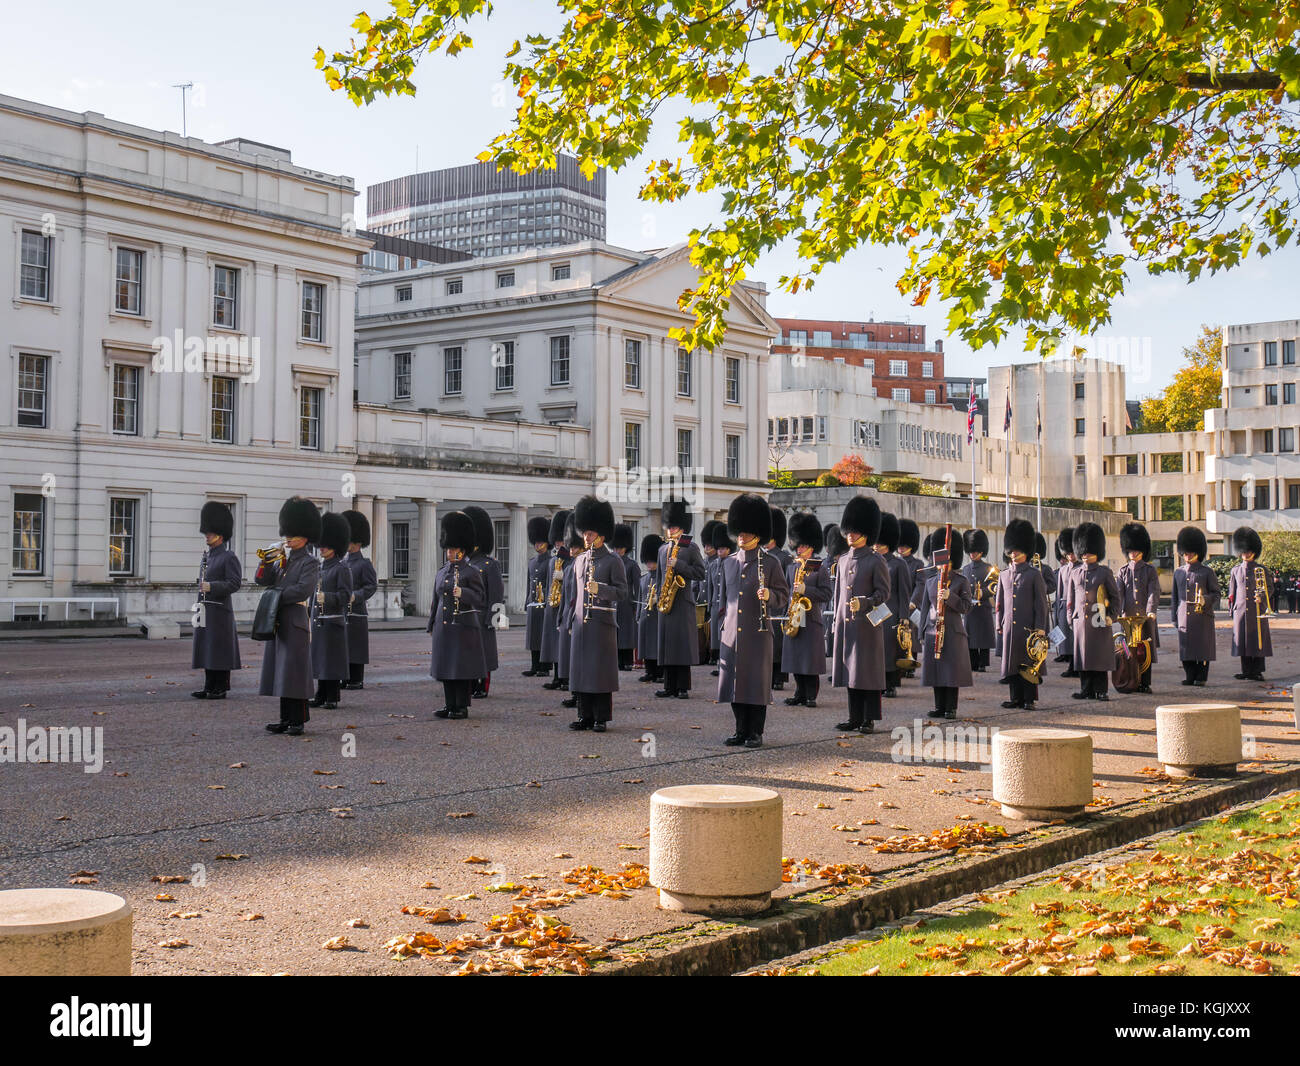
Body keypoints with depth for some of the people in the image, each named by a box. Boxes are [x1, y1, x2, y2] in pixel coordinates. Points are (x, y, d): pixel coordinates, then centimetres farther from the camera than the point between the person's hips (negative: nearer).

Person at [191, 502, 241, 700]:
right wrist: (199, 607, 20)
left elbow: (235, 583, -15)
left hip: (219, 611, -8)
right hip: (204, 611, 8)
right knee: (206, 649, 9)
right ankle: (209, 686, 15)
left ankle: (221, 688, 2)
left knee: (220, 650, -4)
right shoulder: (207, 556, 17)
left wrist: (211, 587, -24)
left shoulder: (229, 557, -9)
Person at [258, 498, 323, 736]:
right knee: (280, 671, 8)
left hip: (296, 622, -7)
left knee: (295, 671, -6)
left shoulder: (310, 562, -4)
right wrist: (266, 562, -5)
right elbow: (262, 580, 11)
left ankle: (299, 721, -2)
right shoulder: (283, 560, 17)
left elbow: (303, 590, -17)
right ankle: (286, 718, 14)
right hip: (278, 621, 7)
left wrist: (277, 595, -11)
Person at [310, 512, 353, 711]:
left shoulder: (342, 568, -7)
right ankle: (321, 695, 17)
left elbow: (345, 595, -13)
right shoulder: (319, 567, 15)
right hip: (318, 620, 7)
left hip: (333, 621, -7)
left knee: (332, 660, -3)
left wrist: (327, 597, -28)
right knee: (319, 658, 10)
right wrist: (311, 617, 19)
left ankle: (332, 698, 3)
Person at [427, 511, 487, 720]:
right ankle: (449, 705, 16)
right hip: (444, 627, 6)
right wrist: (431, 626, 17)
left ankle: (462, 706, 5)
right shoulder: (442, 573, 14)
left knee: (462, 668, -3)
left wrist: (462, 593, -26)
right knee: (445, 668, 8)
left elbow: (480, 598, -9)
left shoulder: (472, 572, -4)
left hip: (464, 626, -6)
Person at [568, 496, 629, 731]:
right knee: (581, 670, 5)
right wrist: (572, 619, 19)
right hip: (581, 622, 5)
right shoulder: (579, 560, 14)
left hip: (603, 622, -5)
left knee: (601, 670, -2)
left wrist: (600, 589, -24)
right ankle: (585, 716, 13)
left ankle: (601, 718, 4)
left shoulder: (613, 561, -3)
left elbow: (622, 593, -8)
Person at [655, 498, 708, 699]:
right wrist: (660, 596, 15)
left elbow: (700, 573, -5)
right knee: (666, 644, 3)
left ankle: (683, 688, -5)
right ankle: (669, 687, 7)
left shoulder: (691, 548, 1)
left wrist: (679, 565, -16)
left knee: (682, 644, -7)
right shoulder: (663, 549, 17)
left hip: (683, 601, -5)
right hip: (666, 602, 5)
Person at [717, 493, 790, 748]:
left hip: (758, 632, -4)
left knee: (757, 683, -1)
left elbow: (784, 598, -1)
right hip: (731, 632, 4)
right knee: (734, 681, 6)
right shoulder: (728, 562, 13)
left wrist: (769, 595, -21)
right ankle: (741, 731, 16)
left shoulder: (770, 562, -1)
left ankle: (756, 733, 8)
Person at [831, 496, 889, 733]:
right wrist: (837, 620, 16)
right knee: (850, 670, 8)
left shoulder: (876, 561, -5)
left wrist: (863, 603, -22)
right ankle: (855, 717, 15)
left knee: (868, 672, -2)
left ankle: (870, 720, 4)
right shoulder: (843, 560, 13)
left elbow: (883, 593, -7)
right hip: (846, 624, 6)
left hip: (867, 624, -6)